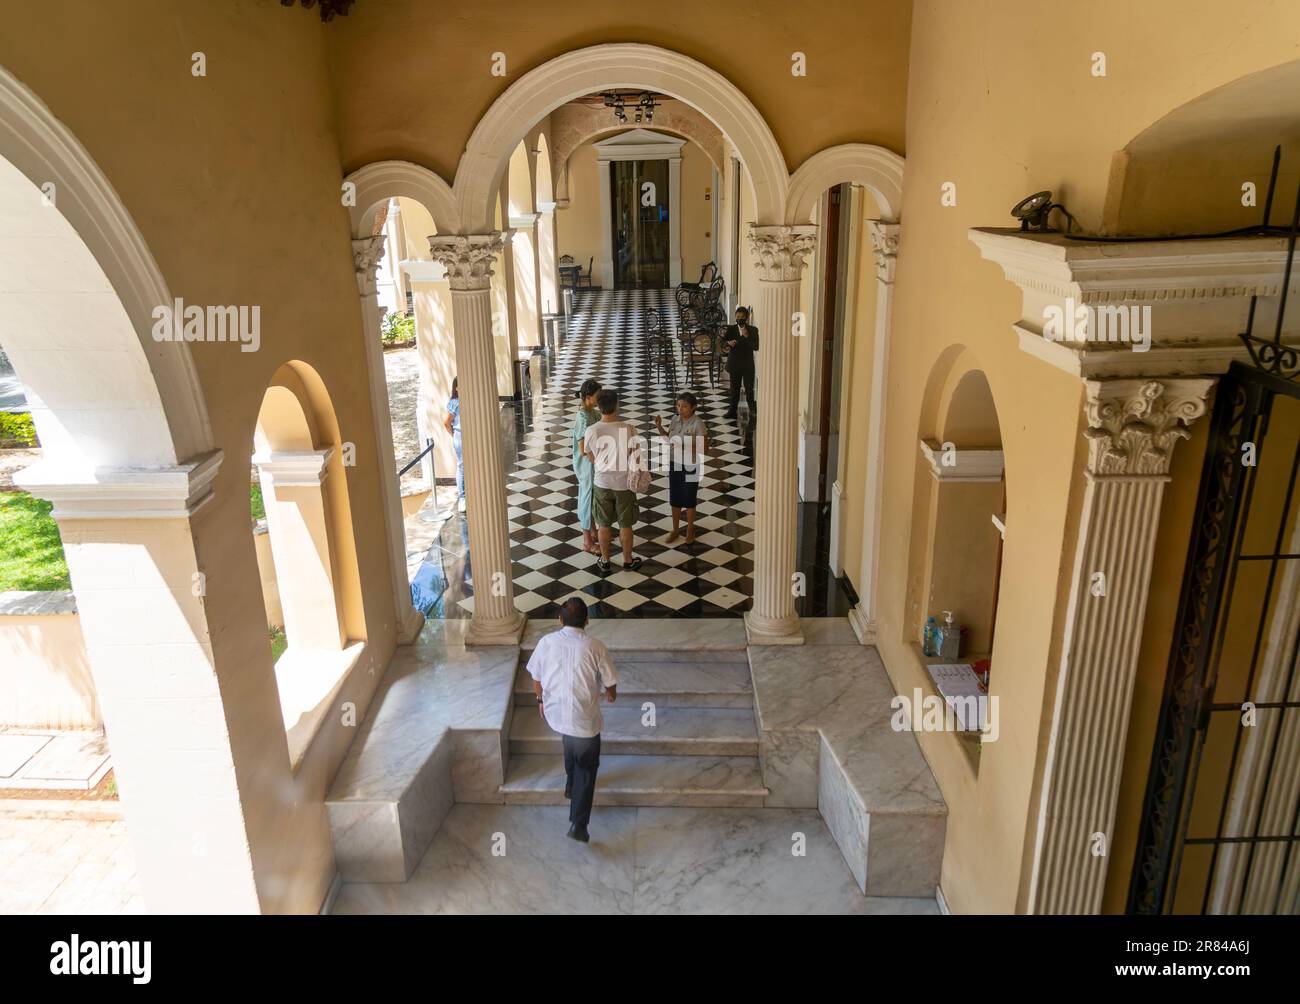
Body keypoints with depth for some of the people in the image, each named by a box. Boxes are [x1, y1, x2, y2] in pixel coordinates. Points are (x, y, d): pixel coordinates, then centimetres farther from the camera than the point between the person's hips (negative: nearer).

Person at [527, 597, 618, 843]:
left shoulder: (547, 642, -8)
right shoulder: (596, 647, -16)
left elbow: (536, 678, 4)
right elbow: (610, 684, -6)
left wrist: (541, 702, 21)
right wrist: (611, 694, 18)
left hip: (554, 713, 4)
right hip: (584, 719, -4)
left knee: (570, 743, 36)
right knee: (587, 767, 13)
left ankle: (571, 783, 53)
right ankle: (578, 824, 9)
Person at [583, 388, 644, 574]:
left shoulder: (591, 431, -14)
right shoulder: (628, 429, -18)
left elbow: (591, 459, 2)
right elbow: (636, 459, -10)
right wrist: (637, 478, 8)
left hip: (602, 484, 1)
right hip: (624, 484, -1)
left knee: (604, 524, 16)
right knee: (625, 524, 15)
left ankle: (605, 561, 27)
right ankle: (628, 560, 29)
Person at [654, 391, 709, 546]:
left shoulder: (698, 424, -19)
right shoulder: (674, 420, -2)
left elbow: (704, 449, -17)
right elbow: (668, 438, 13)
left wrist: (686, 447, -28)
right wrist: (659, 427, -3)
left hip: (690, 467, -5)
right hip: (675, 464, 5)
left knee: (689, 500, 10)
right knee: (675, 499, 15)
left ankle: (690, 530, 29)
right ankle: (675, 530, 31)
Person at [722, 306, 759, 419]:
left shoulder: (753, 330, -4)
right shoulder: (731, 329, 3)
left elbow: (756, 347, -11)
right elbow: (722, 341, 0)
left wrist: (747, 336, -22)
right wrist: (728, 343, -22)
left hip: (747, 364, -2)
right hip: (734, 364, 2)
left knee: (749, 389, 0)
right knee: (734, 389, 10)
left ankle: (752, 411, 10)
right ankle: (732, 411, 18)